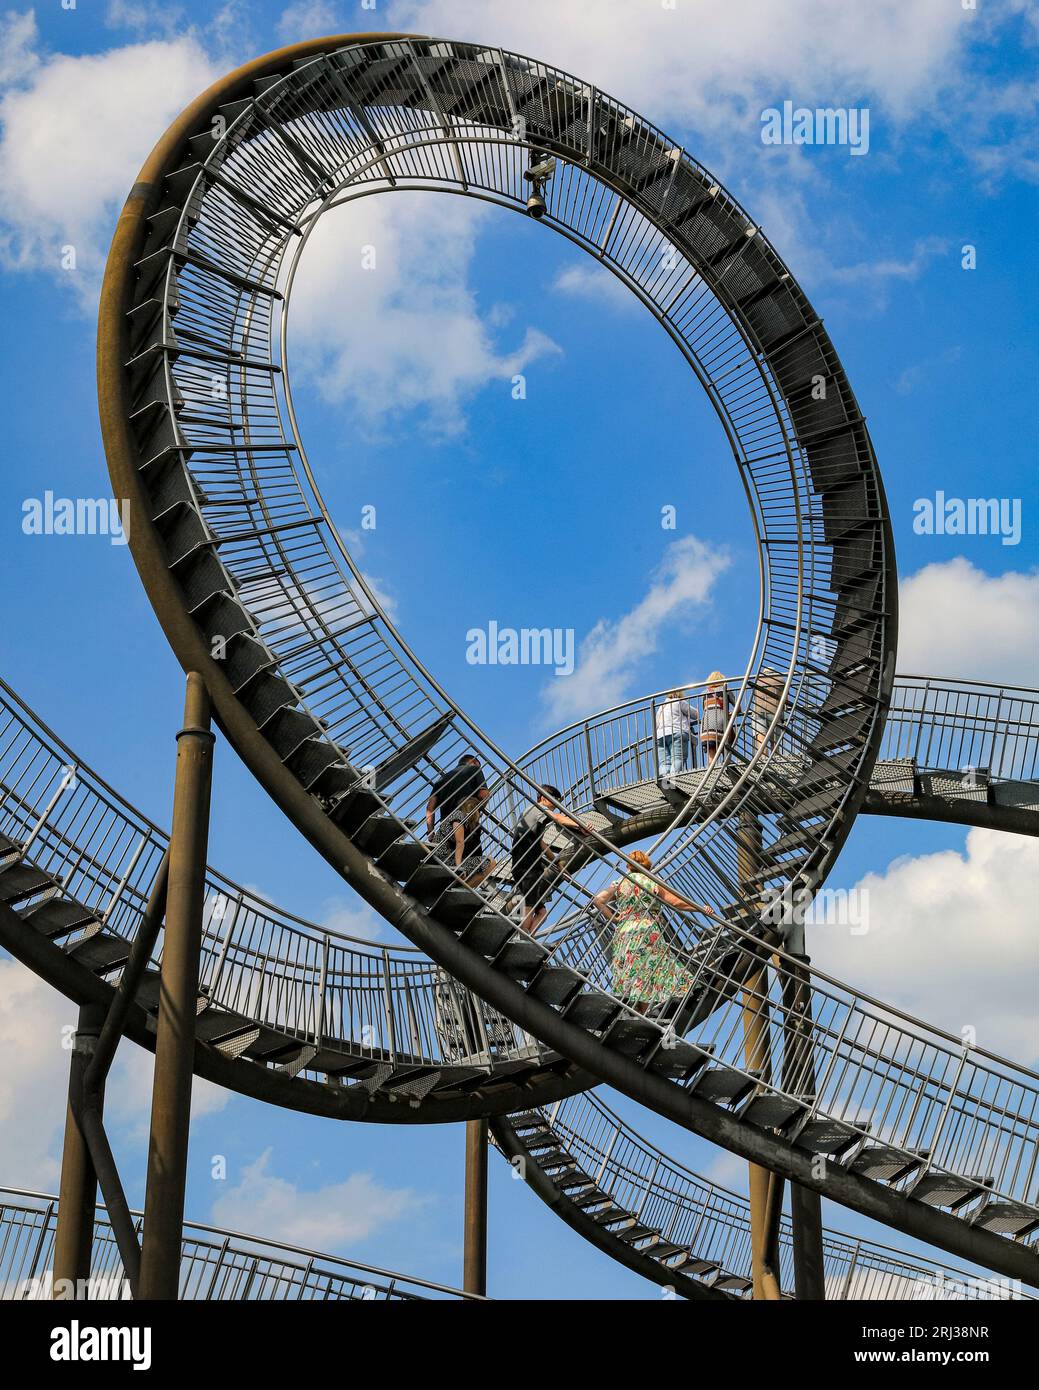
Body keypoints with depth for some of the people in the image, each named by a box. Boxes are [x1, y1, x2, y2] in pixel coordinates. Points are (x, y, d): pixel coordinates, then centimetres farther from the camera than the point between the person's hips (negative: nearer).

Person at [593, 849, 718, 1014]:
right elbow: (677, 902, 0)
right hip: (648, 933, -4)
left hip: (623, 935, 4)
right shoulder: (653, 883, 5)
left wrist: (613, 918, 9)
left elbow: (598, 900, 3)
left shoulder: (620, 883, 13)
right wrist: (702, 909, 4)